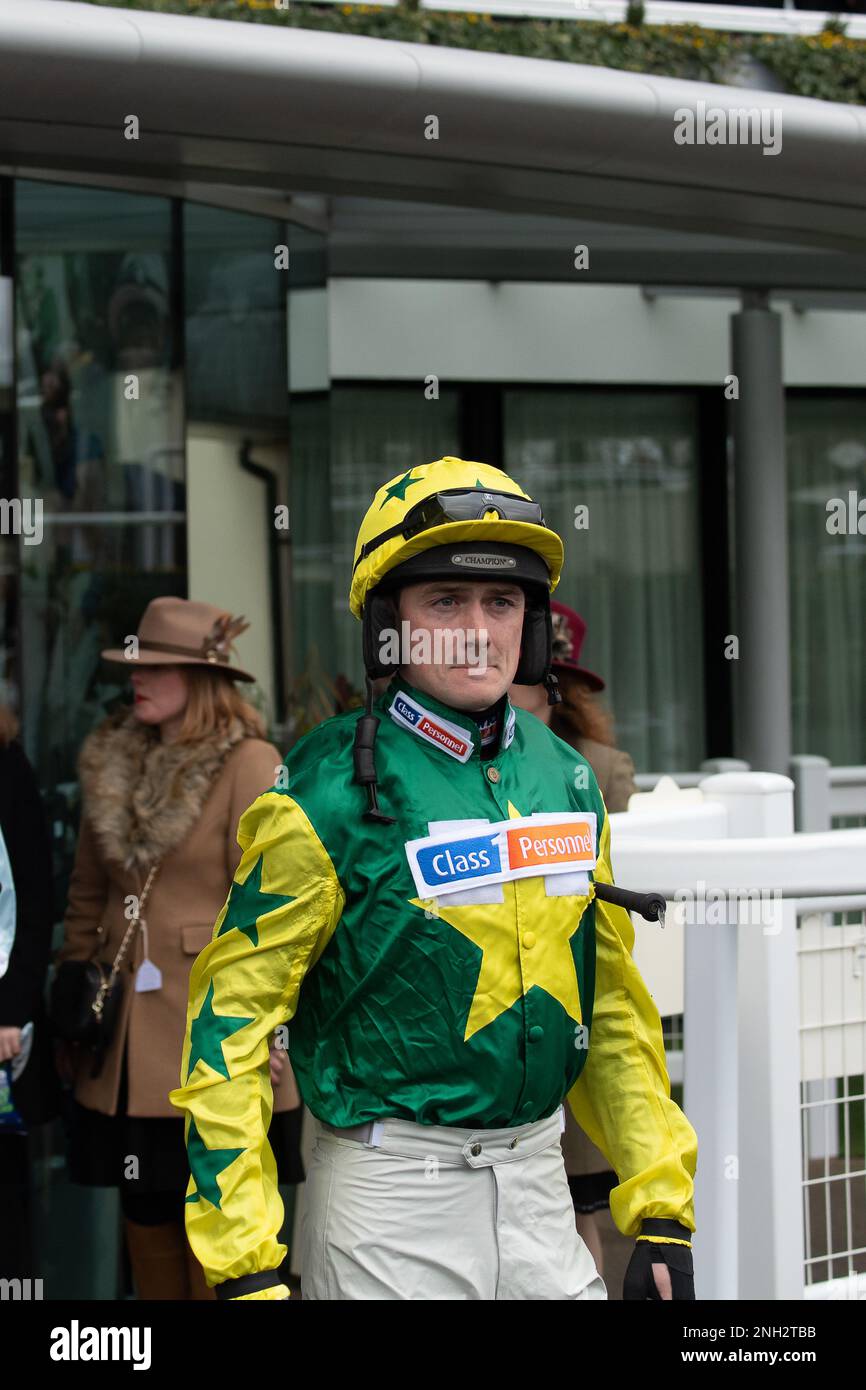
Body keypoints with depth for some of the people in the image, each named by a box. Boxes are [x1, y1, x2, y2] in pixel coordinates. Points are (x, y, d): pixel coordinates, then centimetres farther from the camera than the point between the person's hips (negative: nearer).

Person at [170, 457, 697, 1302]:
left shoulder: (563, 780, 7)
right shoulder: (333, 793, -11)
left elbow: (610, 1005, 15)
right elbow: (230, 1018, -12)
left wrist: (662, 1215, 11)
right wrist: (245, 1265, -16)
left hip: (539, 1179, 6)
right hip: (390, 1195, -5)